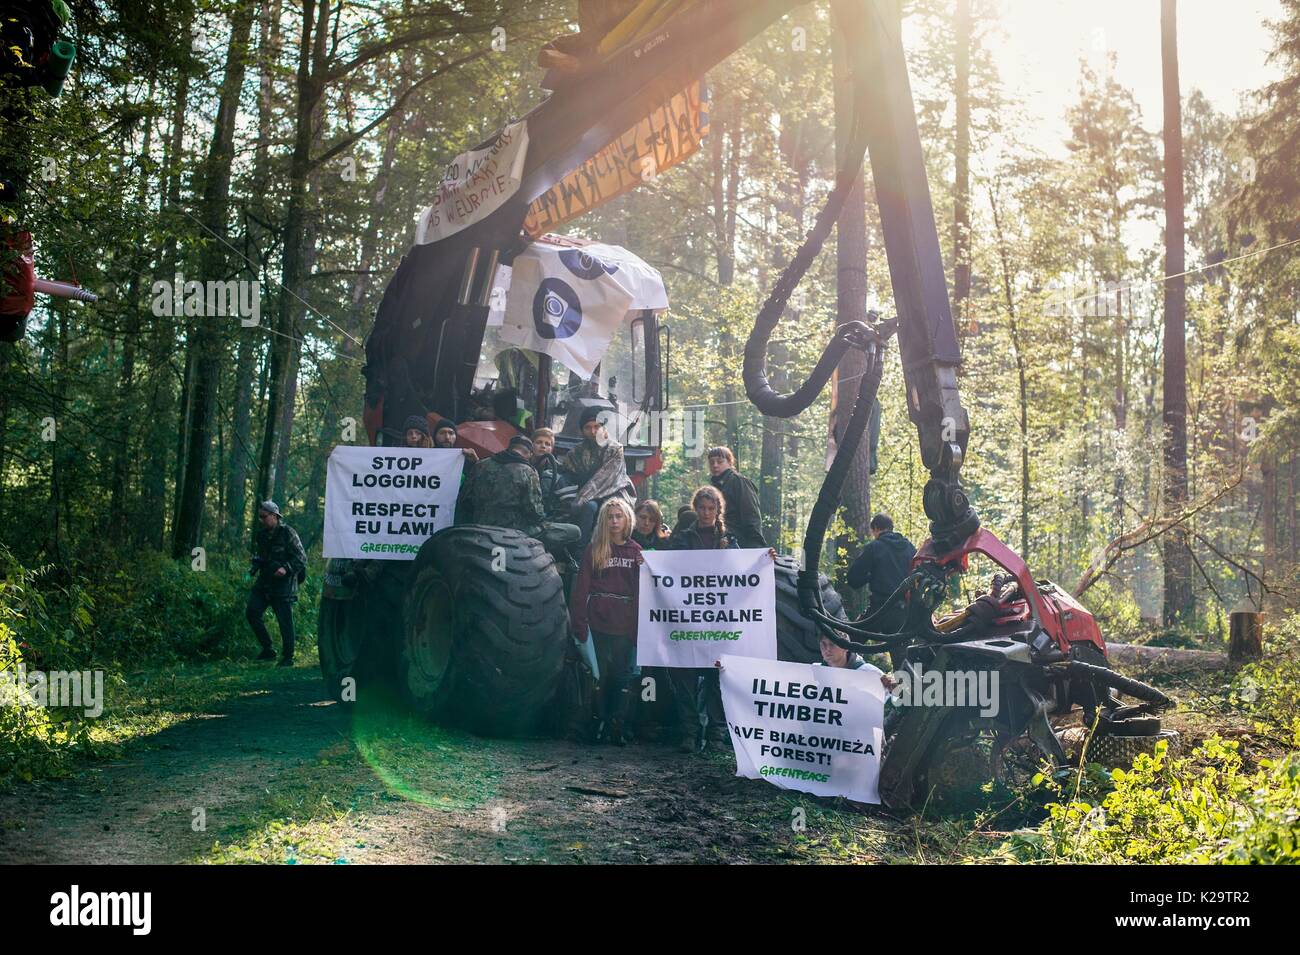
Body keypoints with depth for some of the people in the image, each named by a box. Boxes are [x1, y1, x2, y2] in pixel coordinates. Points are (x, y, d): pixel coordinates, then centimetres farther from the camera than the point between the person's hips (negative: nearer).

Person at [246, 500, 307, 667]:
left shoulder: (287, 533, -11)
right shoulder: (261, 534, 9)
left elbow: (301, 558, -12)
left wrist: (286, 568, -25)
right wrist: (253, 569, 7)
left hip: (284, 584, -7)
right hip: (264, 581, 7)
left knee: (285, 621, -3)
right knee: (251, 612, -4)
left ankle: (287, 657, 11)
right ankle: (268, 650, 9)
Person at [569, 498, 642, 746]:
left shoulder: (636, 551, 8)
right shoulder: (594, 549, 3)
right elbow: (581, 588, -2)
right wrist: (579, 622, -10)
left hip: (625, 623, 1)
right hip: (599, 621, -1)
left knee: (622, 675, 2)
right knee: (602, 674, 5)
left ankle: (616, 725, 7)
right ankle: (603, 722, 14)